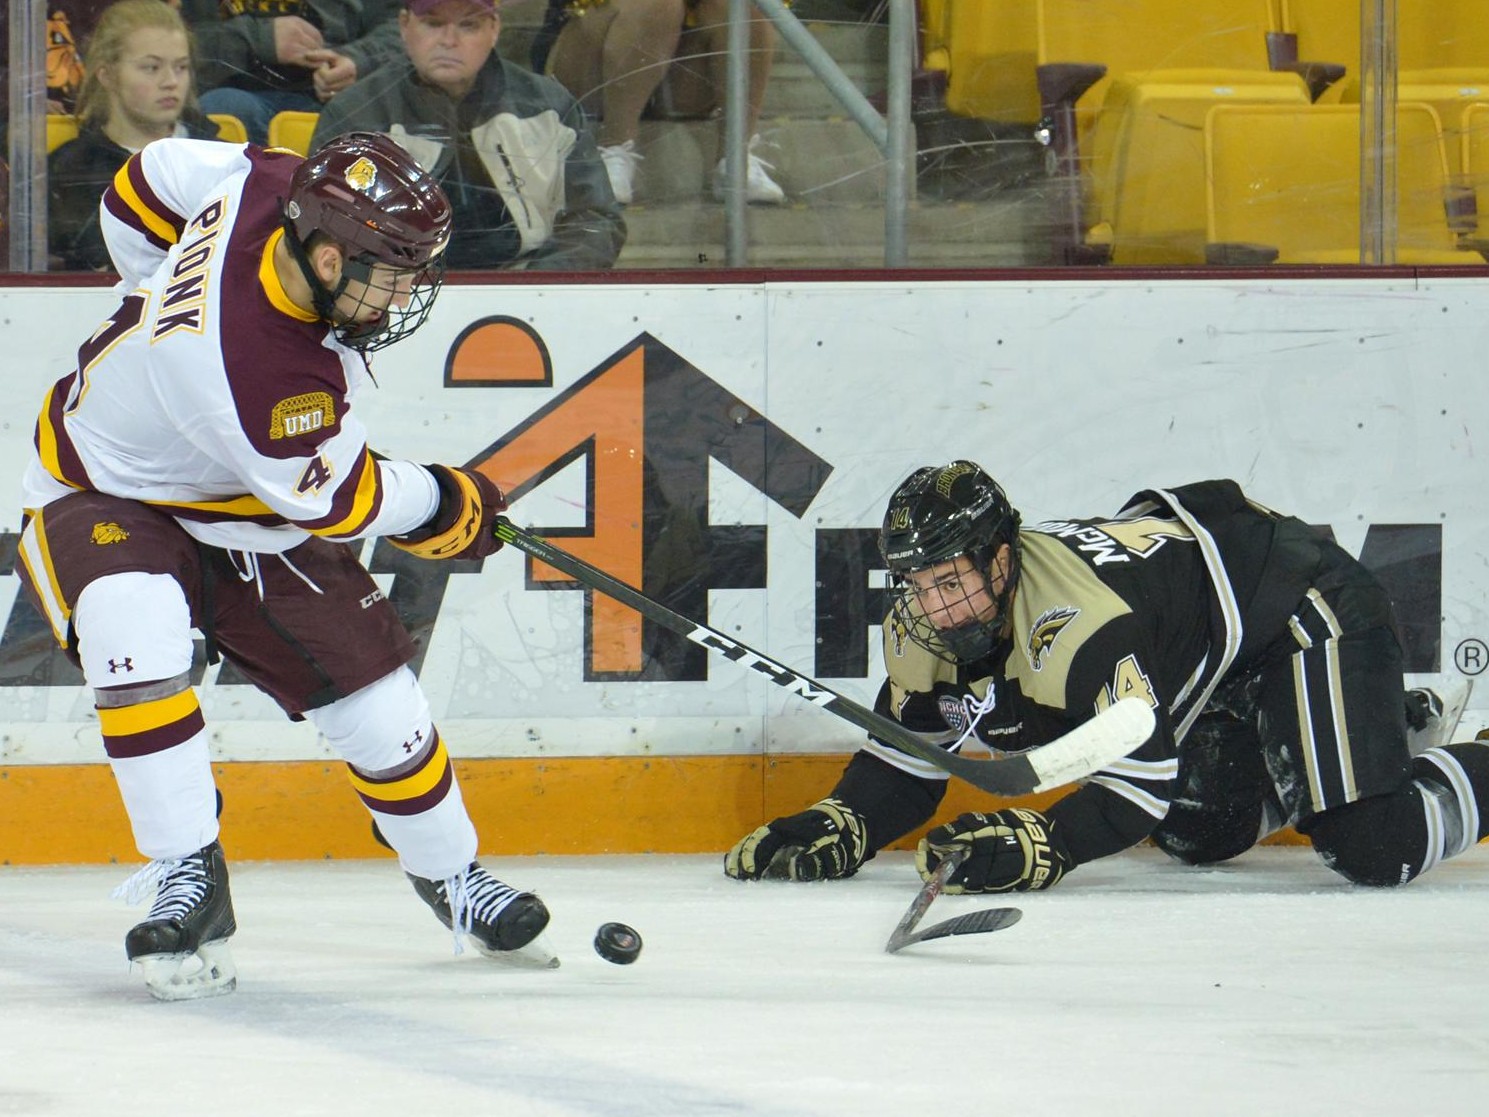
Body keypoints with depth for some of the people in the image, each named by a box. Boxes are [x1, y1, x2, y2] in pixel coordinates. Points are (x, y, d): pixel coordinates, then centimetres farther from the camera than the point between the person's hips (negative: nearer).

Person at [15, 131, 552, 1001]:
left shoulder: (272, 185, -23)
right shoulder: (259, 374, -42)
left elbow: (149, 181, -2)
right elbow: (335, 500, -23)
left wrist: (164, 306, 12)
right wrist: (446, 505, -8)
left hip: (249, 519, 8)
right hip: (107, 497, -7)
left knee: (376, 698, 5)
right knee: (136, 635, -38)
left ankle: (451, 874, 29)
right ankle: (189, 879, -27)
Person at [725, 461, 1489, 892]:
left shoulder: (1081, 620, -39)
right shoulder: (923, 634, -13)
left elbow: (1145, 772, -40)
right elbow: (906, 764, -2)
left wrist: (1043, 850, -50)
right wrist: (837, 830, -19)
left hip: (1298, 601, -9)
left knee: (1371, 850, -17)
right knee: (1200, 835, 18)